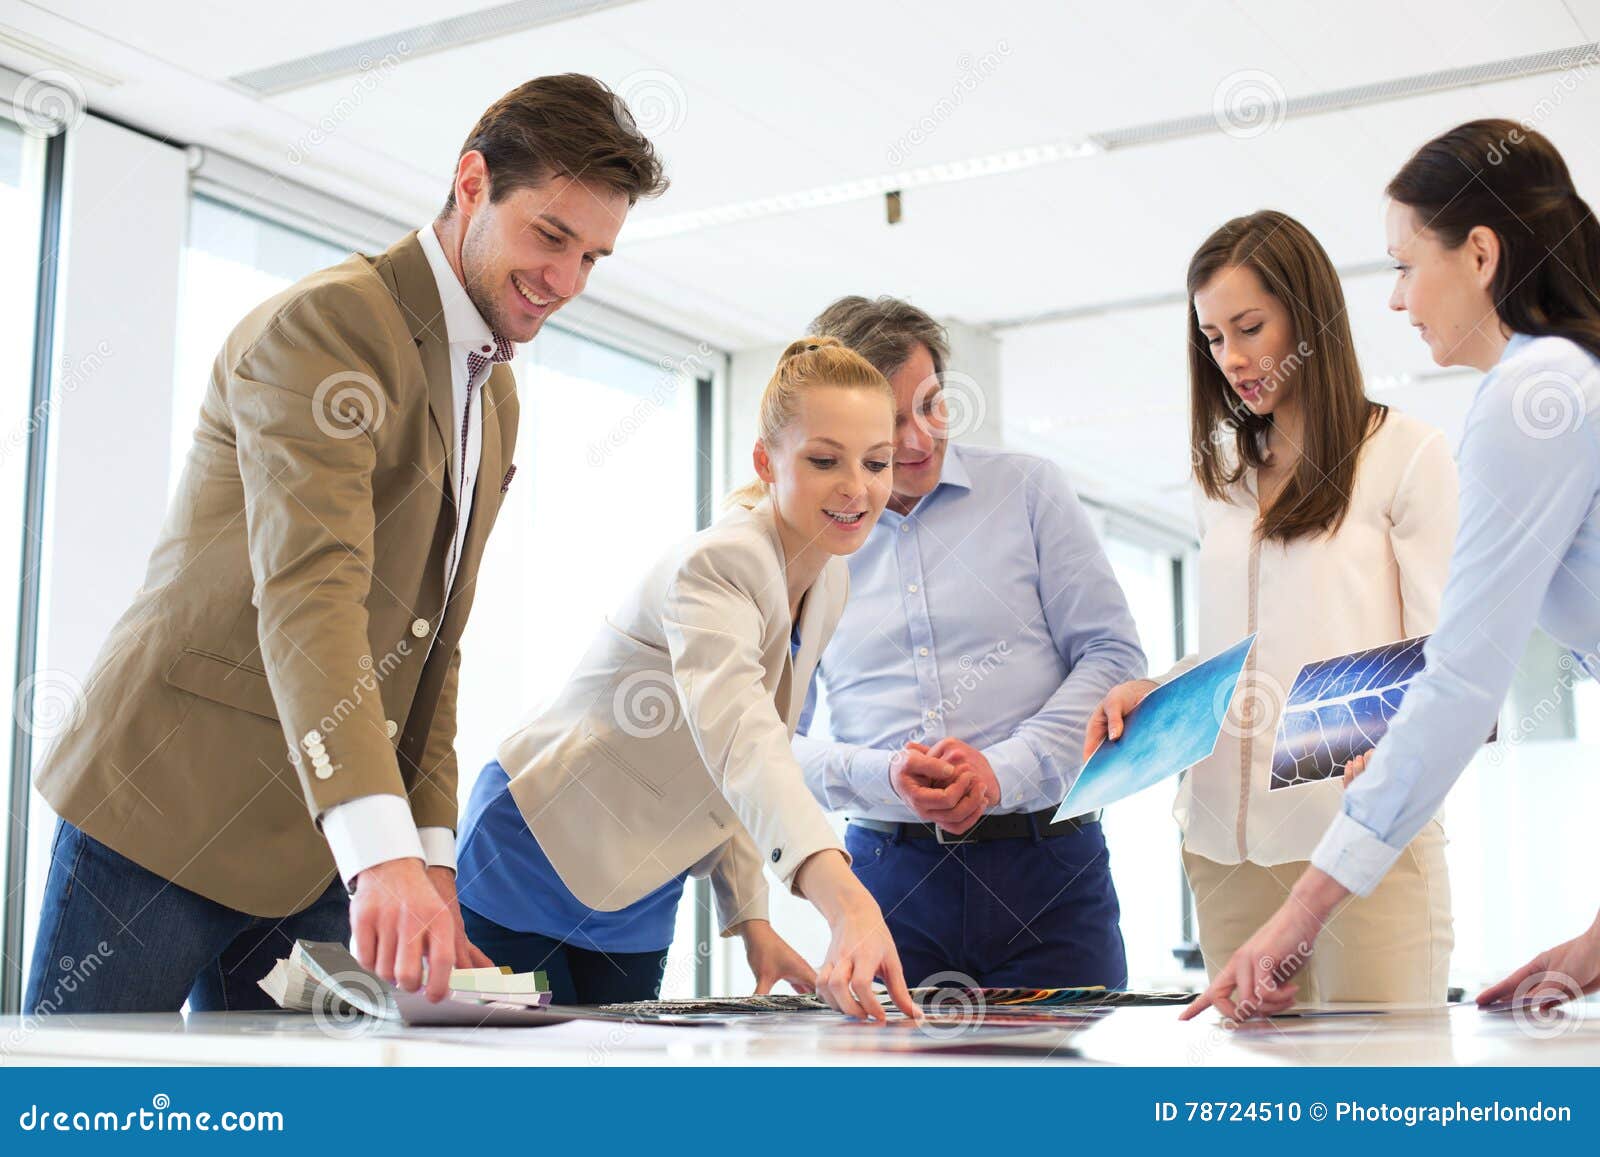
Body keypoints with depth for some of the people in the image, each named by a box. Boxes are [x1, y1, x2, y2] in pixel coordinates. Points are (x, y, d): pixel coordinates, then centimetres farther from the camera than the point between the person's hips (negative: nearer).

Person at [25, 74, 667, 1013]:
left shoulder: (497, 396, 14)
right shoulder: (330, 322, -14)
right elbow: (306, 592, -28)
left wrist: (433, 856, 4)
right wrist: (383, 853, -38)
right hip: (168, 810, -7)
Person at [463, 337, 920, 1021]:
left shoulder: (829, 585, 0)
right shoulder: (715, 567, -27)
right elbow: (738, 739, -46)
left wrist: (752, 920, -2)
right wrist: (845, 901, -60)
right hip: (534, 866, -7)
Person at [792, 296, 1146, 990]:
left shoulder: (1028, 489, 5)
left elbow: (1115, 658, 1)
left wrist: (1006, 771, -13)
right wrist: (882, 774, -12)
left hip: (1046, 877, -1)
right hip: (888, 875, 1)